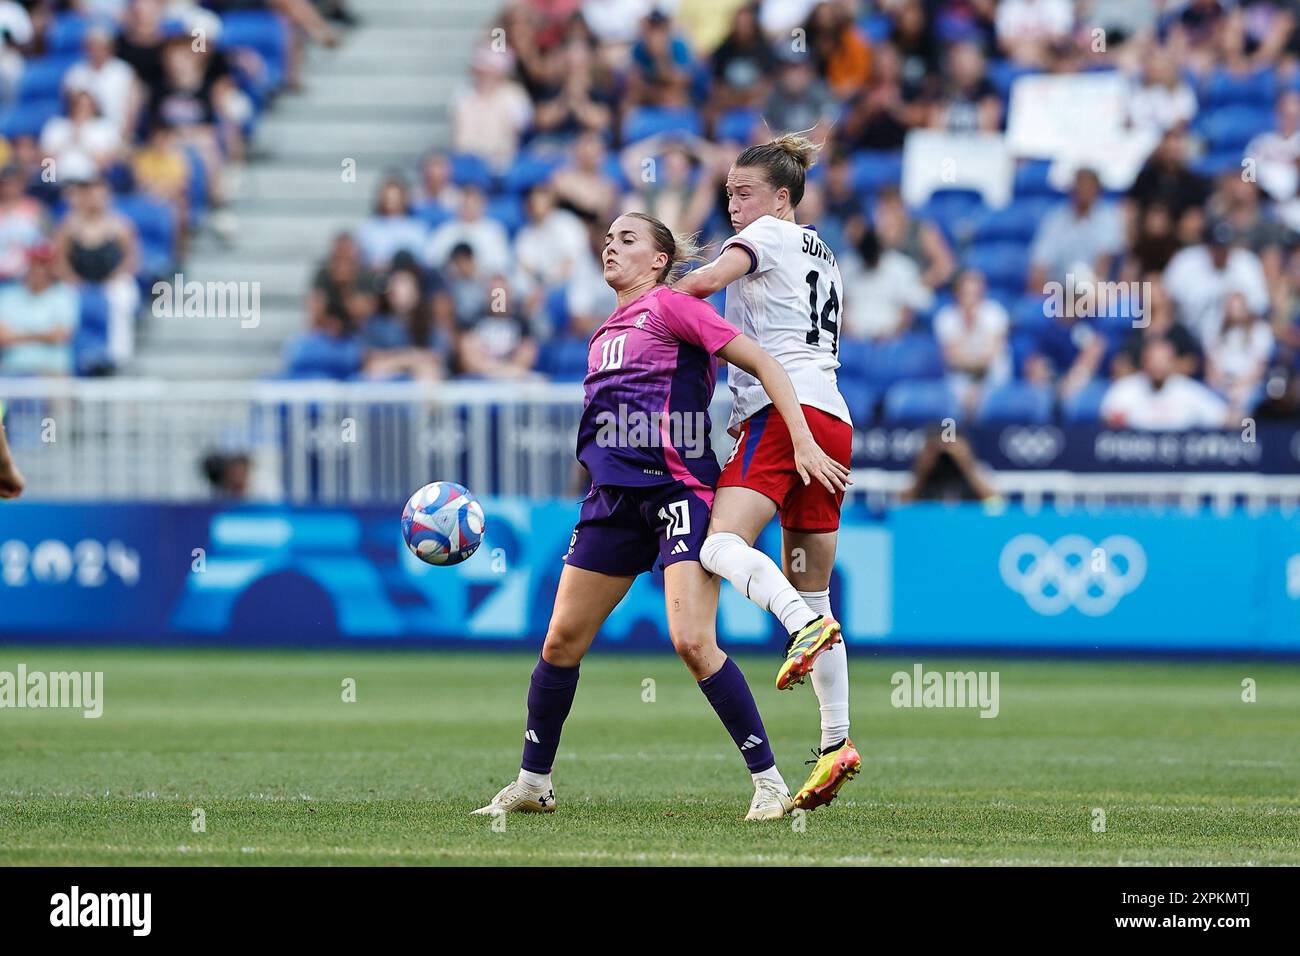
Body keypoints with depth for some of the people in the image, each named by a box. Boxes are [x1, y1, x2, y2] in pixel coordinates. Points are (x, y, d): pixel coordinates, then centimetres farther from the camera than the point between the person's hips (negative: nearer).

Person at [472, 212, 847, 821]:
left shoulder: (670, 307, -3)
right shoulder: (605, 333, 19)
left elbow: (764, 364, -7)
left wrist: (804, 444, -14)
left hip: (679, 488, -8)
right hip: (615, 497, 8)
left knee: (693, 641, -20)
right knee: (561, 642, 6)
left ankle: (769, 782, -13)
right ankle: (532, 784, 20)